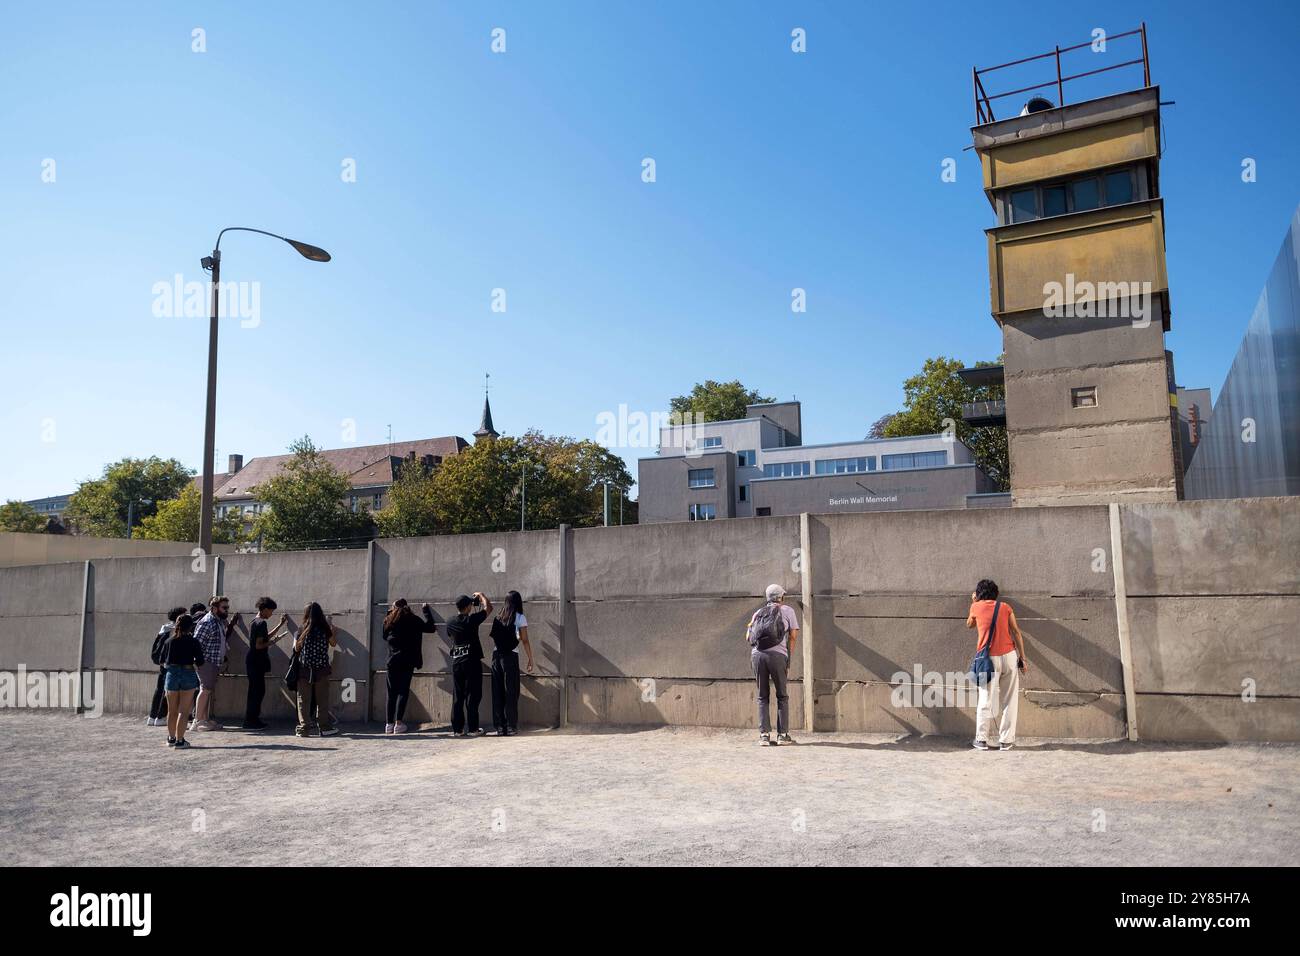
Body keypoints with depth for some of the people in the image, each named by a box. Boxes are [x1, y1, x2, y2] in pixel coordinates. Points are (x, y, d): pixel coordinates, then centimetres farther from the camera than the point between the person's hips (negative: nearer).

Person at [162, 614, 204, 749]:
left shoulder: (170, 641, 3)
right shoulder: (193, 641, -6)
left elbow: (163, 661, 6)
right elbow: (200, 661, -9)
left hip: (172, 675, 3)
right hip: (188, 676, -3)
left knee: (172, 711, 16)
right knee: (183, 711, 2)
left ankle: (171, 738, 27)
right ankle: (180, 740, 0)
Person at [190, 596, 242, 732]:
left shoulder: (220, 621, 13)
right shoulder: (207, 622, -17)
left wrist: (231, 625, 10)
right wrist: (199, 661, -18)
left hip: (215, 663, 10)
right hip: (206, 662, -10)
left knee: (210, 691, 12)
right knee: (205, 690, -9)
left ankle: (206, 719, 19)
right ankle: (198, 721, -5)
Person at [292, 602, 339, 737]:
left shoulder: (302, 629, -4)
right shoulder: (325, 629, -3)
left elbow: (297, 648, 1)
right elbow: (333, 643, 11)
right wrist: (332, 626, 19)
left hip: (305, 669, 0)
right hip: (322, 670, 1)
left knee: (304, 699, 6)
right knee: (323, 699, 9)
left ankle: (305, 728, 3)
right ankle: (325, 727, 12)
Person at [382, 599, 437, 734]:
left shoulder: (389, 620, 7)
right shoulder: (412, 620, -2)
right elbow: (430, 628, 5)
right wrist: (426, 610, 16)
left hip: (392, 660, 3)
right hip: (407, 661, -3)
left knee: (391, 692, 7)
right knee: (403, 690, 0)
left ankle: (389, 724, 4)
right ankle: (398, 723, -6)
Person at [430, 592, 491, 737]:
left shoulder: (450, 623, 5)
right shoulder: (472, 619, -9)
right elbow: (488, 608, 3)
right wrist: (481, 595, 19)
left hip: (456, 662, 5)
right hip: (472, 661, -5)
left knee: (457, 697, 8)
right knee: (472, 696, 0)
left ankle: (457, 729, 9)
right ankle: (472, 728, 1)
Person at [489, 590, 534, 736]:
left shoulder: (498, 617, 10)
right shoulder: (520, 618, -2)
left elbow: (494, 637, 10)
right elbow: (525, 641, -4)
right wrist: (530, 659, 1)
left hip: (496, 655, 4)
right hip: (510, 656, -4)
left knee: (497, 692, 7)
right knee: (511, 692, 2)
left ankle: (499, 727, 8)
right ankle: (511, 726, 2)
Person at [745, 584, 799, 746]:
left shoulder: (758, 613, 23)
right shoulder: (788, 610, 16)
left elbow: (748, 637, 15)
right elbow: (793, 636, 11)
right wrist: (788, 658, 17)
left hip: (757, 654, 3)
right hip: (777, 655, -3)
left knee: (762, 697, 11)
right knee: (782, 696, 11)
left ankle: (764, 734, 5)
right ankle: (783, 734, 7)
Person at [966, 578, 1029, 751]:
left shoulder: (976, 606, 6)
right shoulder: (1005, 607, 7)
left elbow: (969, 624, 25)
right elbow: (1017, 633, 2)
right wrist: (1022, 658, 4)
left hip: (989, 658, -1)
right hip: (1009, 656, 1)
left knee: (986, 701, 6)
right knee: (1009, 700, 7)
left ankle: (981, 740, 9)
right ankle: (1006, 741, 8)